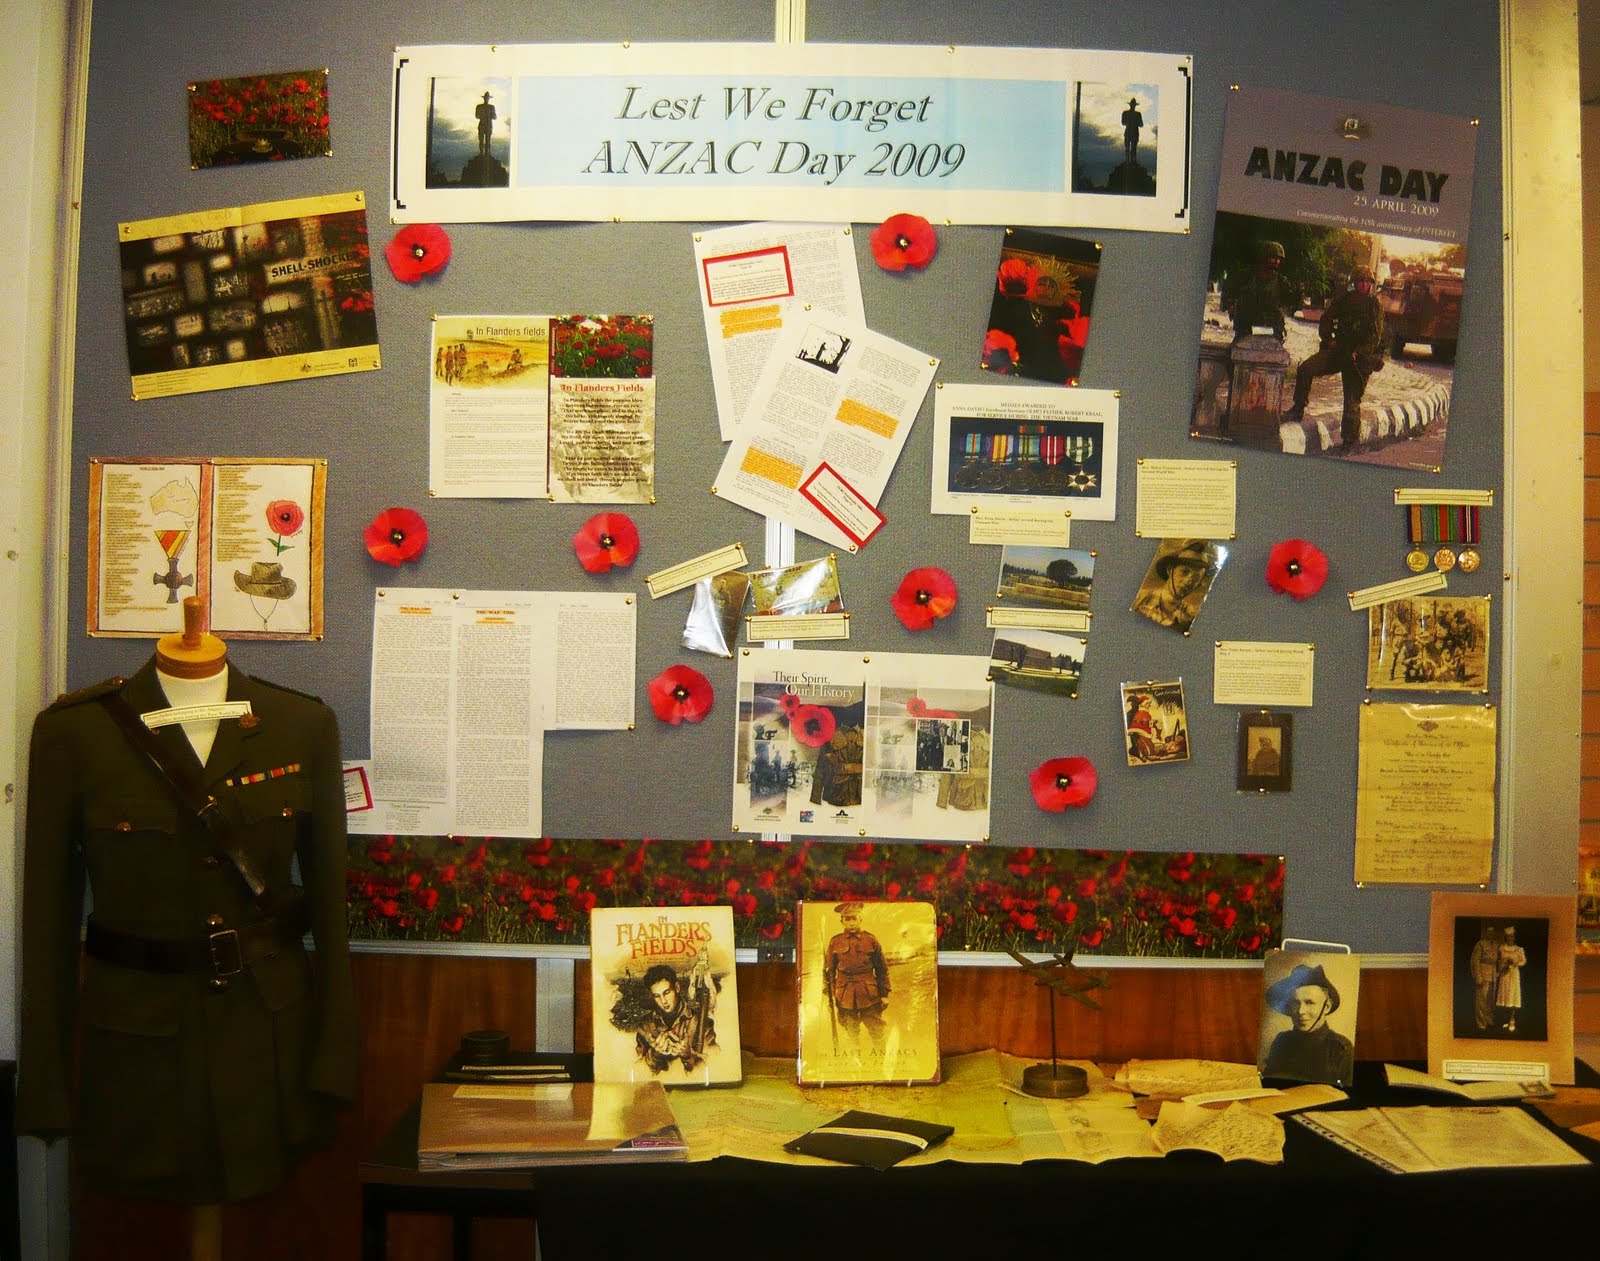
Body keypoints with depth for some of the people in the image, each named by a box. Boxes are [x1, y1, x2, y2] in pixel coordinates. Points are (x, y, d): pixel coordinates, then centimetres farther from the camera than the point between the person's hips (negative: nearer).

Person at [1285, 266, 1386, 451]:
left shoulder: (1375, 306, -1)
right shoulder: (1344, 300, 7)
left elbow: (1375, 338, -6)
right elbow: (1326, 320, 15)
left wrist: (1357, 353, -16)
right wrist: (1328, 339, -1)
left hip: (1359, 359, -3)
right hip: (1337, 350, 3)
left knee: (1352, 401, -5)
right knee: (1305, 368, -19)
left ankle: (1351, 439, 4)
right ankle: (1298, 409, -8)